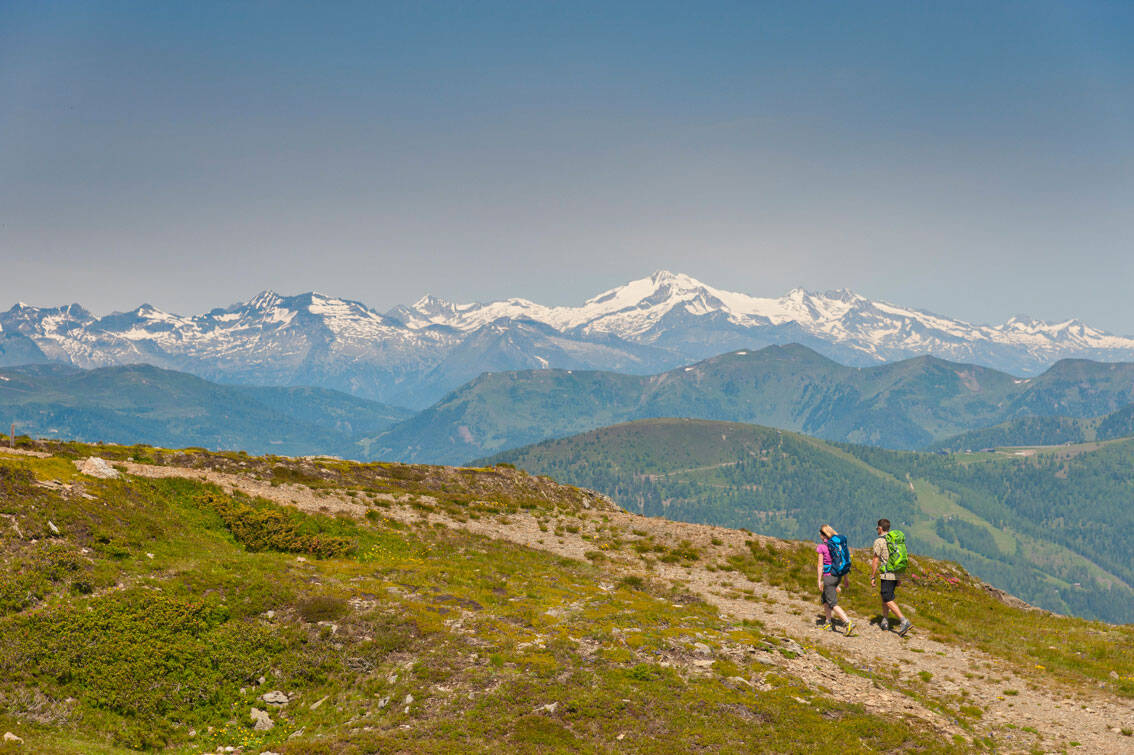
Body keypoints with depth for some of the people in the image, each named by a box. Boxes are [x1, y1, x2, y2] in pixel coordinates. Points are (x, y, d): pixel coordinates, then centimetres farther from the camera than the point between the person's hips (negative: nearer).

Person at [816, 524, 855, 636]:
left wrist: (819, 581, -6)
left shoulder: (822, 547, -12)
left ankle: (848, 623, -19)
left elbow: (820, 565, -12)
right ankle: (828, 624, 26)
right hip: (838, 575, 7)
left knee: (833, 603, -4)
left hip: (828, 576, -7)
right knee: (825, 598, 23)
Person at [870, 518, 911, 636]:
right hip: (896, 574, 8)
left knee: (888, 600, -7)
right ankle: (885, 622, 25)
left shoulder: (879, 541, -9)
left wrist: (872, 577, -4)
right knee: (884, 596, 21)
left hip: (887, 575, -8)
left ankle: (904, 621, -20)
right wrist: (899, 578, 21)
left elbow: (875, 561, -11)